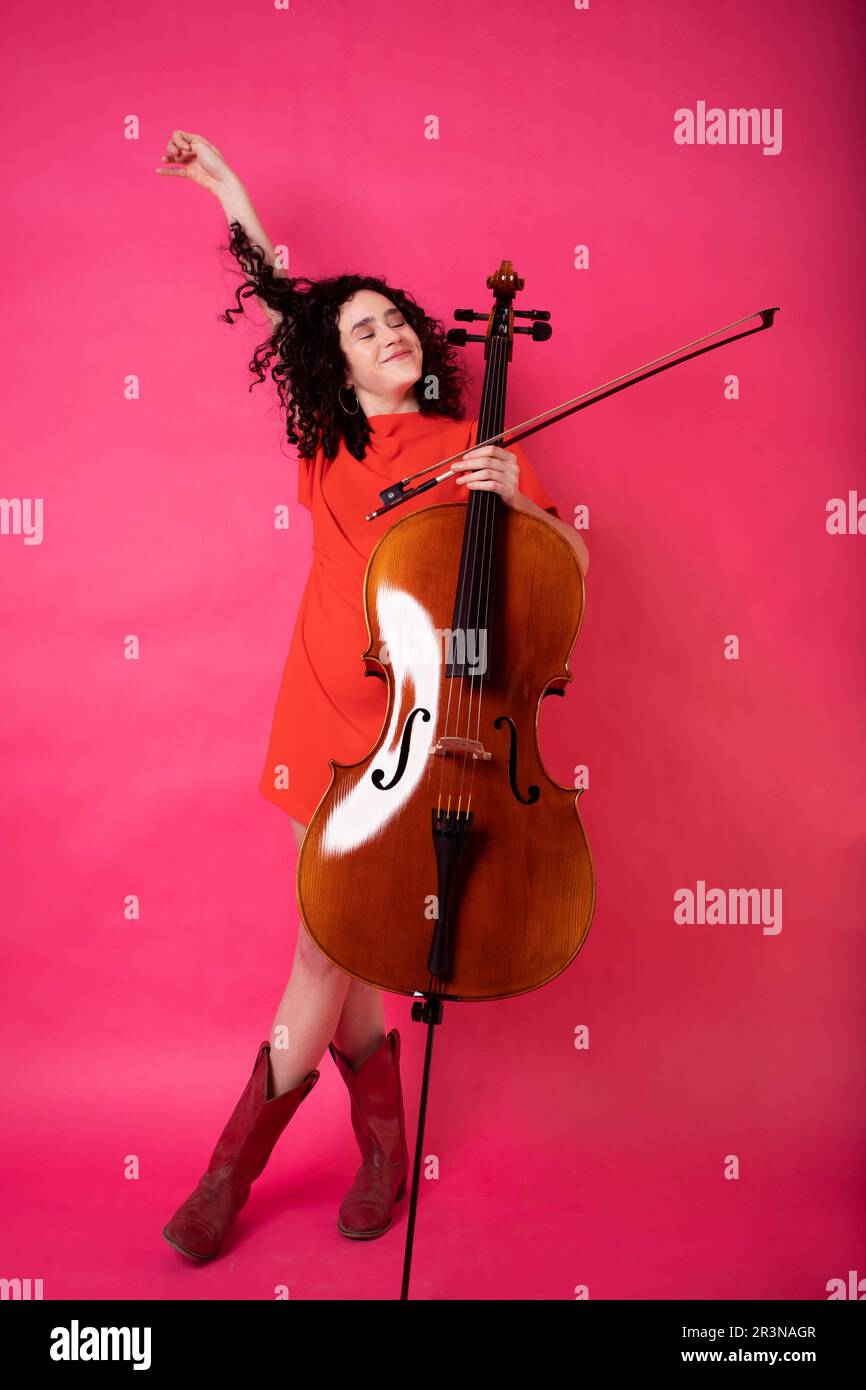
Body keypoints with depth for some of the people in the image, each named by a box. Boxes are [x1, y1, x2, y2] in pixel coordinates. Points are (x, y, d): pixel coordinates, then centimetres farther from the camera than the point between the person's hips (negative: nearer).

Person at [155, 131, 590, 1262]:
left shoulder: (475, 446, 4)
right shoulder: (328, 440, 12)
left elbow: (572, 564, 3)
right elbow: (283, 296, 25)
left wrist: (516, 500, -15)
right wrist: (226, 185, 31)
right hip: (326, 713, 4)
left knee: (328, 950, 0)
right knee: (342, 942, 8)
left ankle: (236, 1164, 20)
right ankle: (385, 1140, 30)